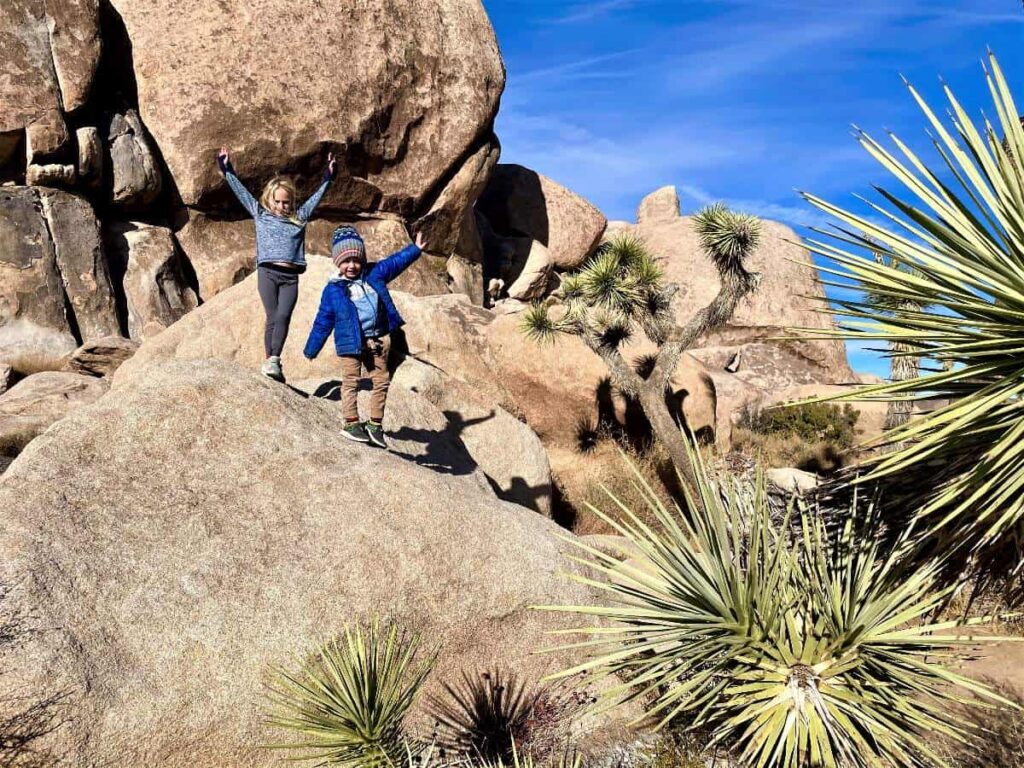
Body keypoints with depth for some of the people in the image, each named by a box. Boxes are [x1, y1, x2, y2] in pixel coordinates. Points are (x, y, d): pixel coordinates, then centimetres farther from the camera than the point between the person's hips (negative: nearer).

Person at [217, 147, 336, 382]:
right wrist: (226, 169, 16)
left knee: (283, 316, -15)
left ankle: (274, 360, -19)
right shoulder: (260, 214, 15)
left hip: (291, 276, 1)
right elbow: (240, 190, 17)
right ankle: (270, 361, -6)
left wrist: (328, 176, 17)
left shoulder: (299, 218, 17)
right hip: (268, 272, -1)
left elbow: (317, 196, 20)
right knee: (272, 318, -8)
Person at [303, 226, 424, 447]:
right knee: (351, 381, -5)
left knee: (381, 381, 5)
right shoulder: (333, 289, -1)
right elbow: (323, 322, 4)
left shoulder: (374, 274, 7)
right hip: (351, 343, -4)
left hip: (378, 339, 4)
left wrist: (415, 249, 27)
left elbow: (395, 262, 22)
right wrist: (311, 350, 7)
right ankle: (351, 423, 4)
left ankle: (376, 425, 15)